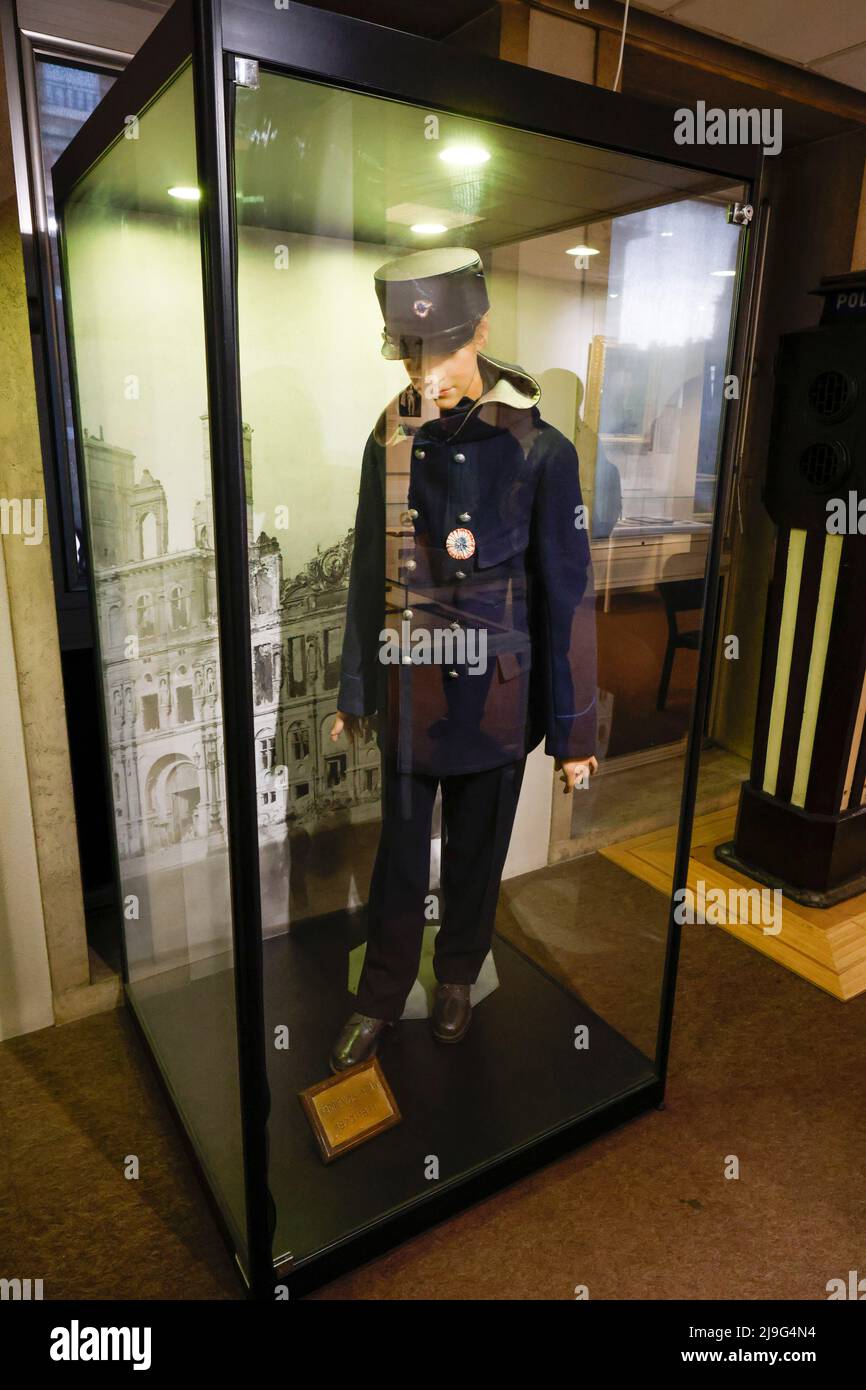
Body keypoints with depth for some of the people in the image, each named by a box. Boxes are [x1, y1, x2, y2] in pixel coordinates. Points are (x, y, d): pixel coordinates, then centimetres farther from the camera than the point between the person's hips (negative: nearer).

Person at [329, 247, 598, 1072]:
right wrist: (353, 692, 10)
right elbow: (368, 574, 5)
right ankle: (380, 1000, 36)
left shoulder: (537, 450, -13)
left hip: (494, 695, -2)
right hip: (407, 693, 2)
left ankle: (457, 979, 43)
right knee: (399, 857, 14)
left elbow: (567, 598, -9)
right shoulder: (390, 440, -3)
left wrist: (571, 731, -6)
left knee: (476, 852, 17)